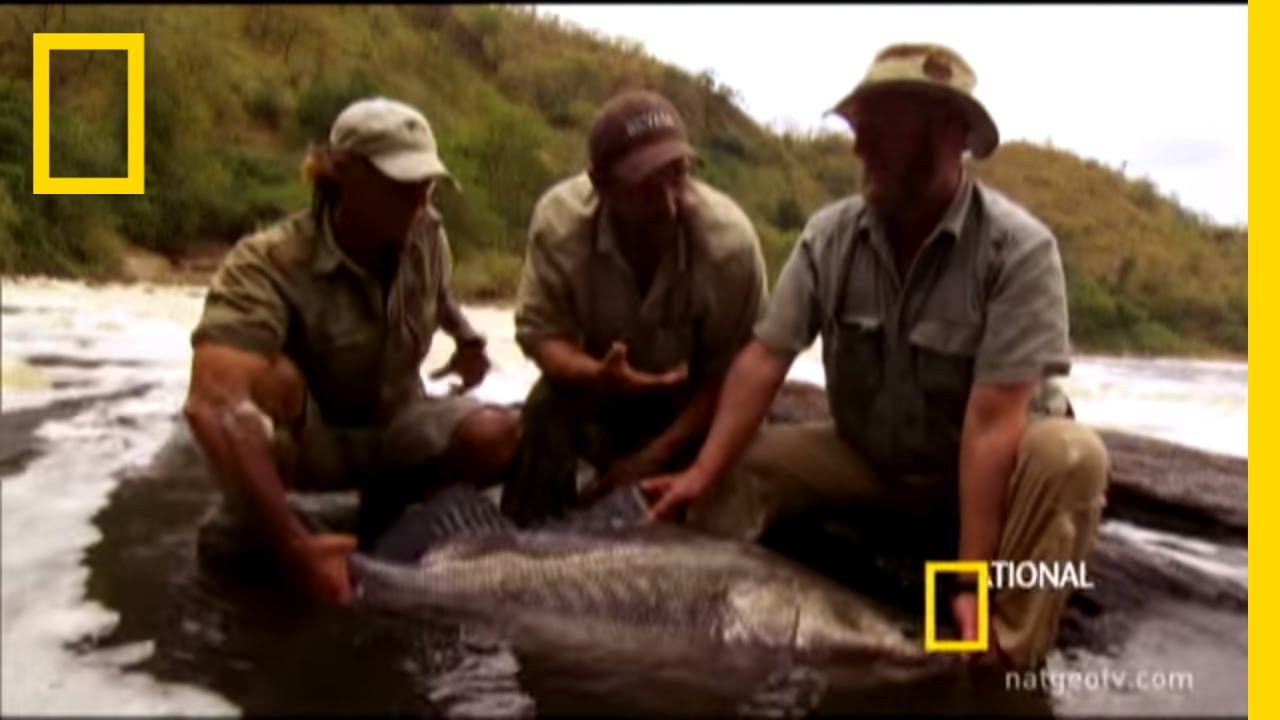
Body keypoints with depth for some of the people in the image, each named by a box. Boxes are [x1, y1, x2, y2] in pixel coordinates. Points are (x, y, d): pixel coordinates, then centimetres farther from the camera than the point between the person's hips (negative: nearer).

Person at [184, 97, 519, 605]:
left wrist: (466, 337, -3)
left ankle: (391, 499, 3)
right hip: (300, 441, -4)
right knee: (270, 377, -38)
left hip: (393, 427, 5)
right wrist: (294, 546, -51)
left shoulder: (426, 234, -12)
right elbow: (211, 406, -45)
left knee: (498, 437, -26)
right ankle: (251, 532, -13)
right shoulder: (268, 264, -30)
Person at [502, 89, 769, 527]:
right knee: (547, 412, -27)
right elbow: (539, 331, -19)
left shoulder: (730, 240, -31)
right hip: (599, 385, 1)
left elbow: (733, 372, -21)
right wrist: (597, 376, -42)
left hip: (691, 402, 0)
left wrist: (658, 452, -26)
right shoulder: (558, 219, -27)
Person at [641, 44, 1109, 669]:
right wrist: (703, 473, -26)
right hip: (869, 464, 3)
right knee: (739, 466, -13)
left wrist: (971, 582, -30)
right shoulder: (829, 235, -10)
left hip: (991, 465, -3)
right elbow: (763, 359, -14)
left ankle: (1005, 662, -24)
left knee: (1069, 457, -33)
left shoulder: (1019, 248, -22)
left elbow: (992, 421, -28)